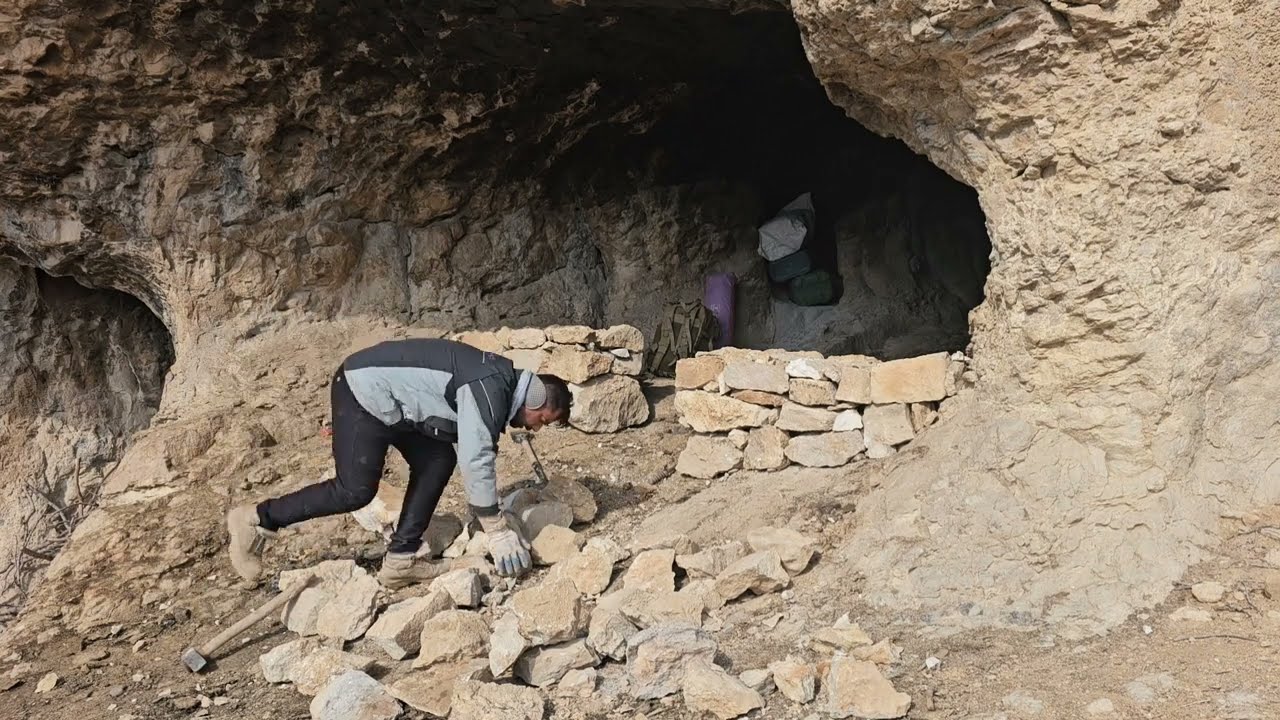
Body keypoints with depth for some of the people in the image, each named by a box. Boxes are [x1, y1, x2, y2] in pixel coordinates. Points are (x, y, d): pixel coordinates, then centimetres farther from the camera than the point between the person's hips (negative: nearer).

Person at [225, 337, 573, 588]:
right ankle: (257, 520, 3)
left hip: (386, 398, 10)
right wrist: (497, 530, -20)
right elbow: (476, 461, -26)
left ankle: (400, 559, 5)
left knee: (437, 461, 3)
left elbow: (478, 450, 19)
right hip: (362, 392, -10)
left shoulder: (500, 384, 9)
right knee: (355, 491, -10)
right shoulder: (489, 390, -22)